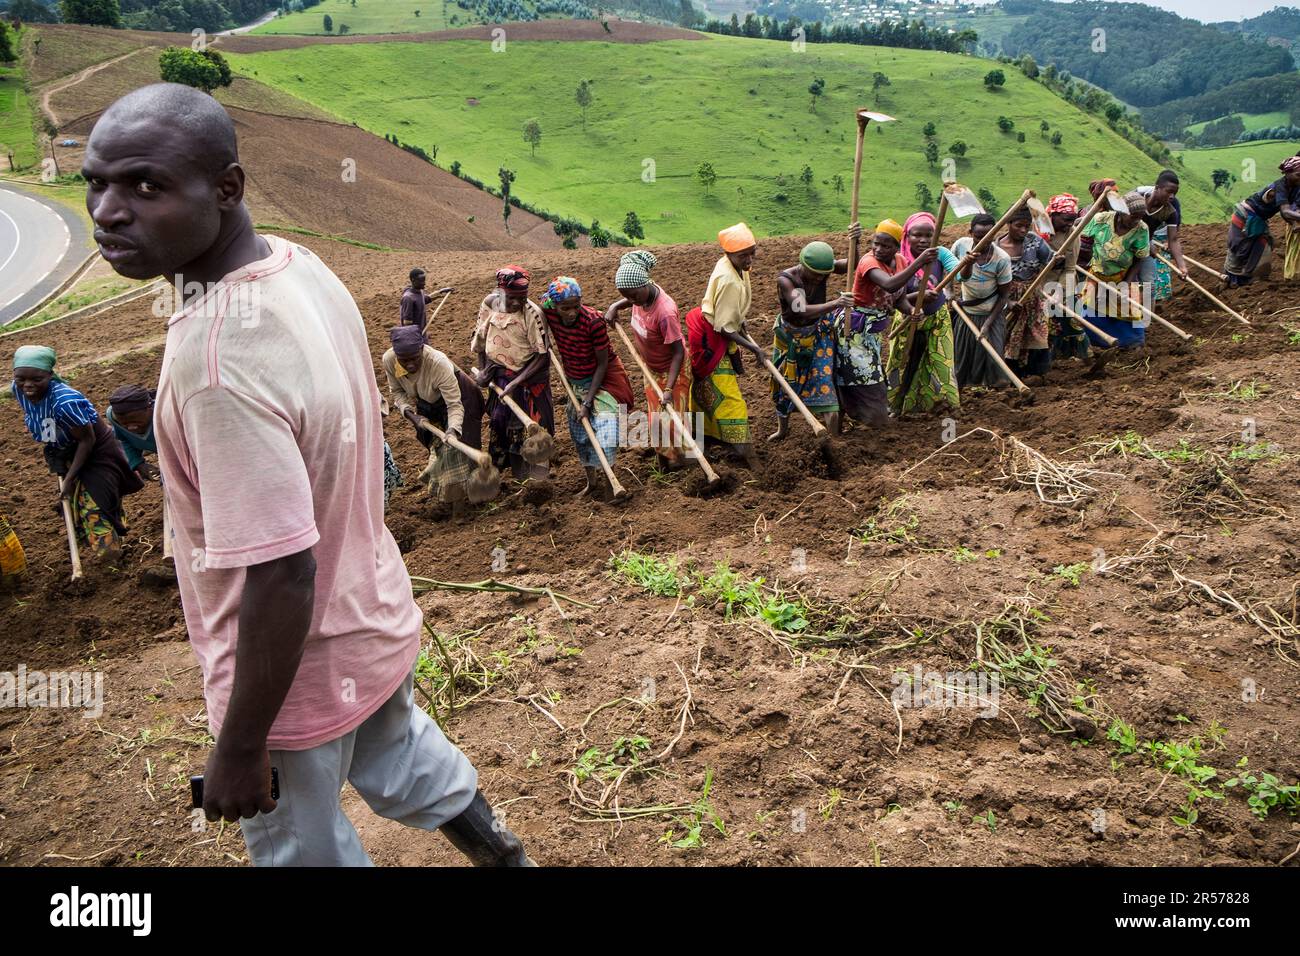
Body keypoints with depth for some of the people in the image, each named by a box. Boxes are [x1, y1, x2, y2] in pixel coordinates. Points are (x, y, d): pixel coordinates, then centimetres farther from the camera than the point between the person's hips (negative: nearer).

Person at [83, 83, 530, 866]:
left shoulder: (219, 362, -35)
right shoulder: (301, 265, -8)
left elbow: (282, 578, -31)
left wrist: (240, 748, -18)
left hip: (302, 669, -7)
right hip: (372, 621, 7)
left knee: (301, 847, 21)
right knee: (400, 757, 33)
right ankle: (499, 848, 56)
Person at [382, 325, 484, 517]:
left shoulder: (439, 363, -42)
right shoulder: (389, 361, -28)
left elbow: (454, 404, -38)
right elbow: (397, 391, -10)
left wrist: (453, 429, -54)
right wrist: (410, 413, -25)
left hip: (456, 395, -5)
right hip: (428, 402, 5)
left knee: (457, 446, -10)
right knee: (436, 444, 17)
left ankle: (460, 495, 5)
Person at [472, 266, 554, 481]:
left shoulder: (532, 313, -23)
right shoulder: (489, 303, -7)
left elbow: (542, 355, -21)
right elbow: (479, 337, 10)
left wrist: (516, 383, -24)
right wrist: (482, 370, 3)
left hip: (529, 375, -4)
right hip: (501, 374, 5)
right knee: (499, 421, 13)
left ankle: (538, 478, 15)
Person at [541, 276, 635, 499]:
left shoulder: (594, 322, -31)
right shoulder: (548, 314, -18)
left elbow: (602, 364, -22)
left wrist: (588, 401, -21)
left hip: (603, 378, -6)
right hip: (576, 381, 6)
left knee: (604, 430, -14)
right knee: (579, 433, 14)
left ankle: (609, 491, -4)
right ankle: (592, 482, 33)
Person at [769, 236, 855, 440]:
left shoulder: (821, 268, -21)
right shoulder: (786, 279, -32)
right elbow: (802, 310, -45)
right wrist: (834, 304, -61)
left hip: (818, 333, 1)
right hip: (790, 335, -1)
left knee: (824, 380, -9)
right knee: (785, 381, 17)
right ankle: (782, 428, 40)